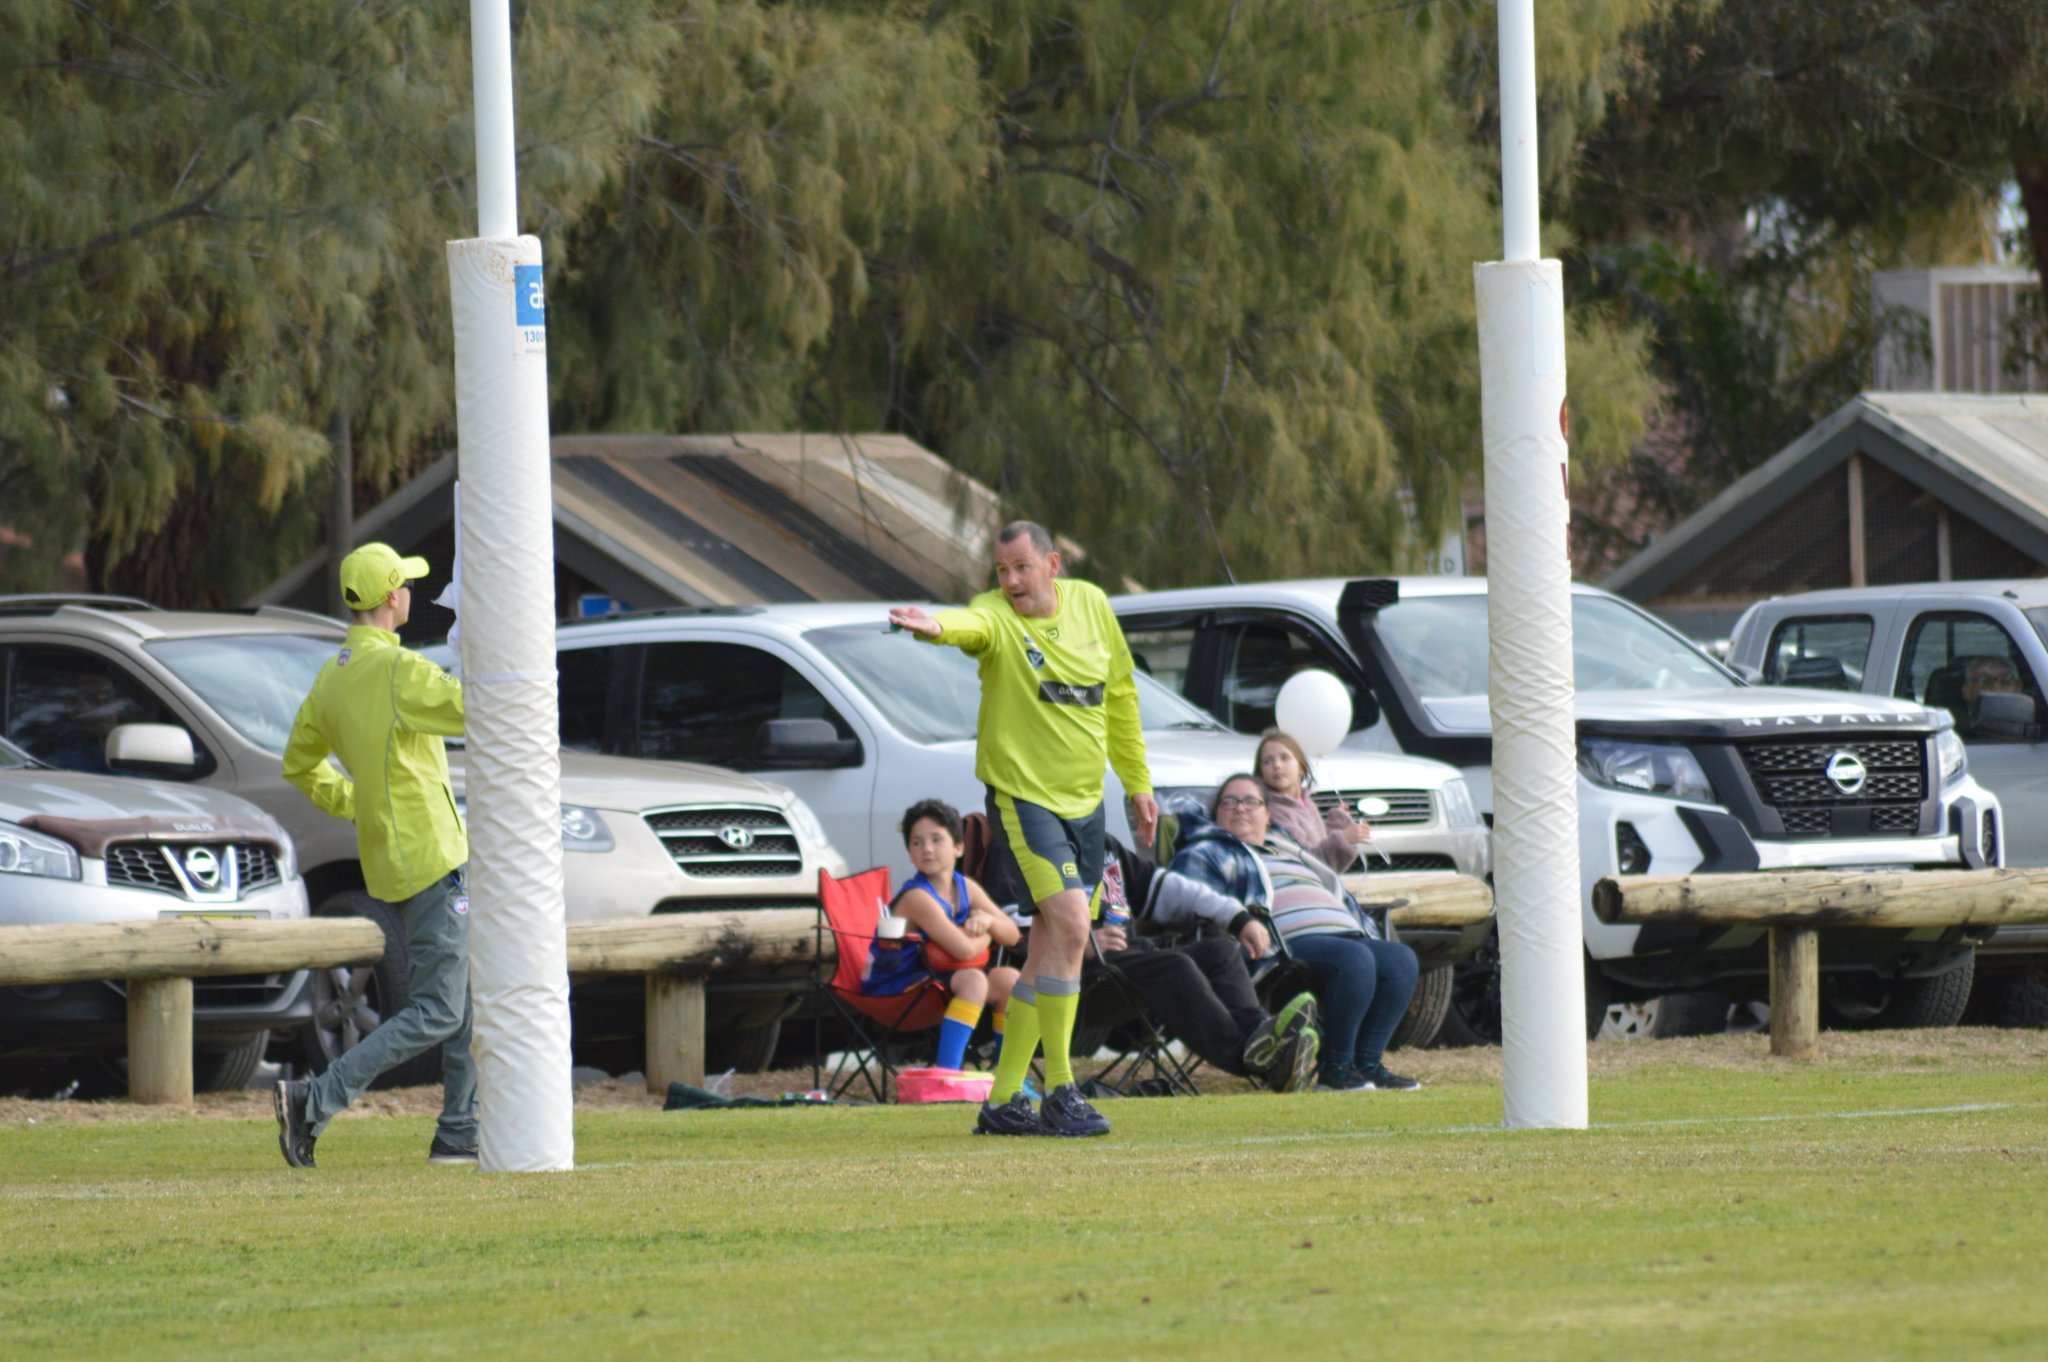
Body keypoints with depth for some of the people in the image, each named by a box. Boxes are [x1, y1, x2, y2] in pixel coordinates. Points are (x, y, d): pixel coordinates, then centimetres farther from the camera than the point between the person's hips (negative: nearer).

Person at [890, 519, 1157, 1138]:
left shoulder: (1091, 605, 5)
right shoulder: (995, 616, -12)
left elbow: (1120, 694, 17)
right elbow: (969, 624, -37)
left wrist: (1138, 782, 21)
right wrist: (935, 626, -61)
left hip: (1085, 801, 6)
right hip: (1021, 794, -6)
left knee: (1052, 947, 7)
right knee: (1070, 925, -20)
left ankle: (1003, 1100, 16)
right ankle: (1060, 1092, -14)